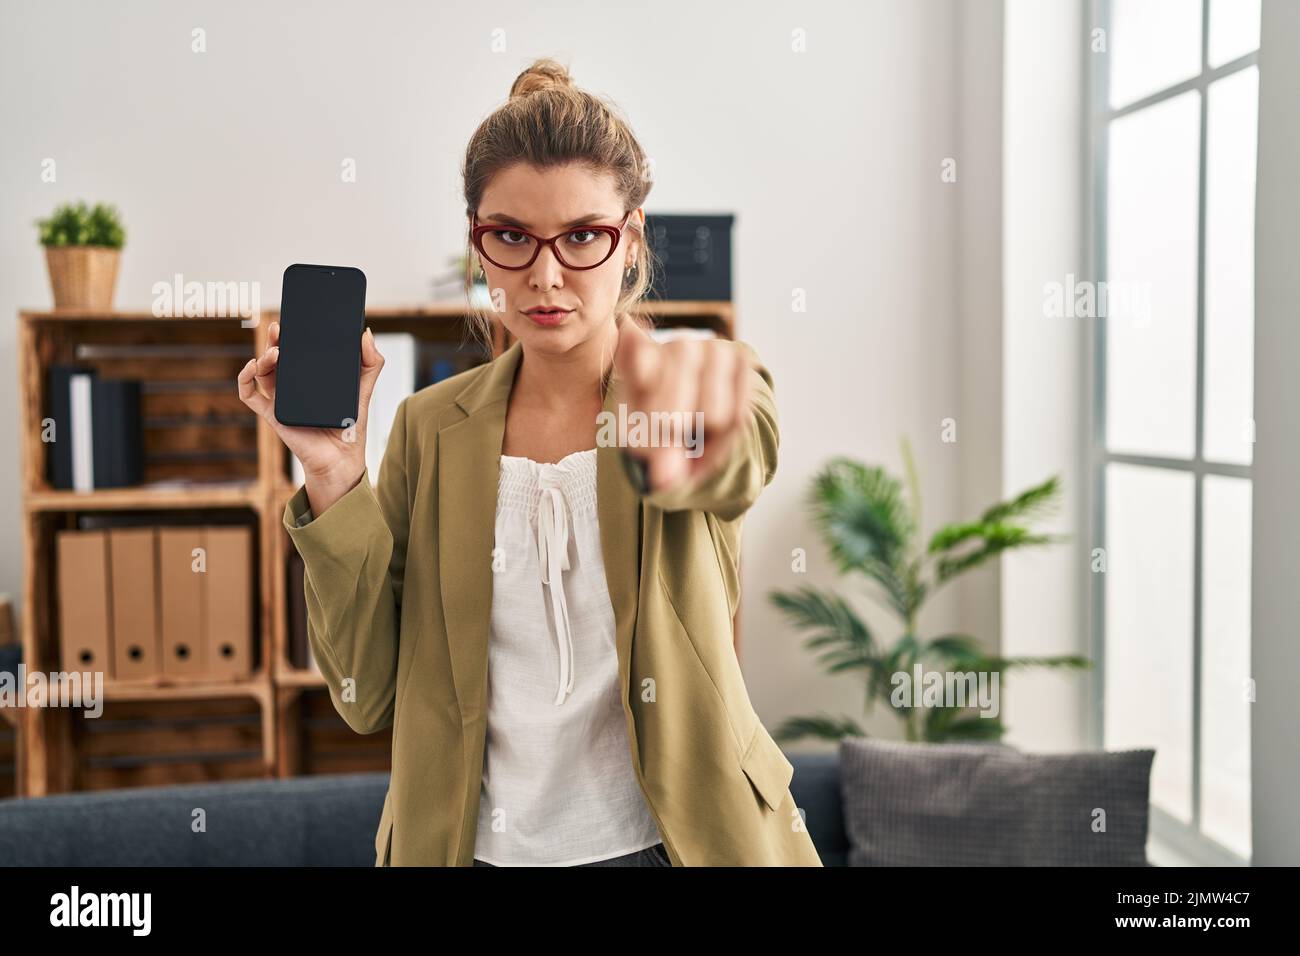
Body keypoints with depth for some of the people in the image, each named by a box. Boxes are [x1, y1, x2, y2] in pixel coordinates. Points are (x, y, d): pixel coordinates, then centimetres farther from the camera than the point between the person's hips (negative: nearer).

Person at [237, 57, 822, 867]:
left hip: (670, 838, -1)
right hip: (471, 843, 2)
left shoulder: (707, 395, -9)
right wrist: (334, 471, -16)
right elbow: (372, 697, -4)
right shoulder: (432, 428, -2)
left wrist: (678, 427, -57)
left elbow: (736, 471, -34)